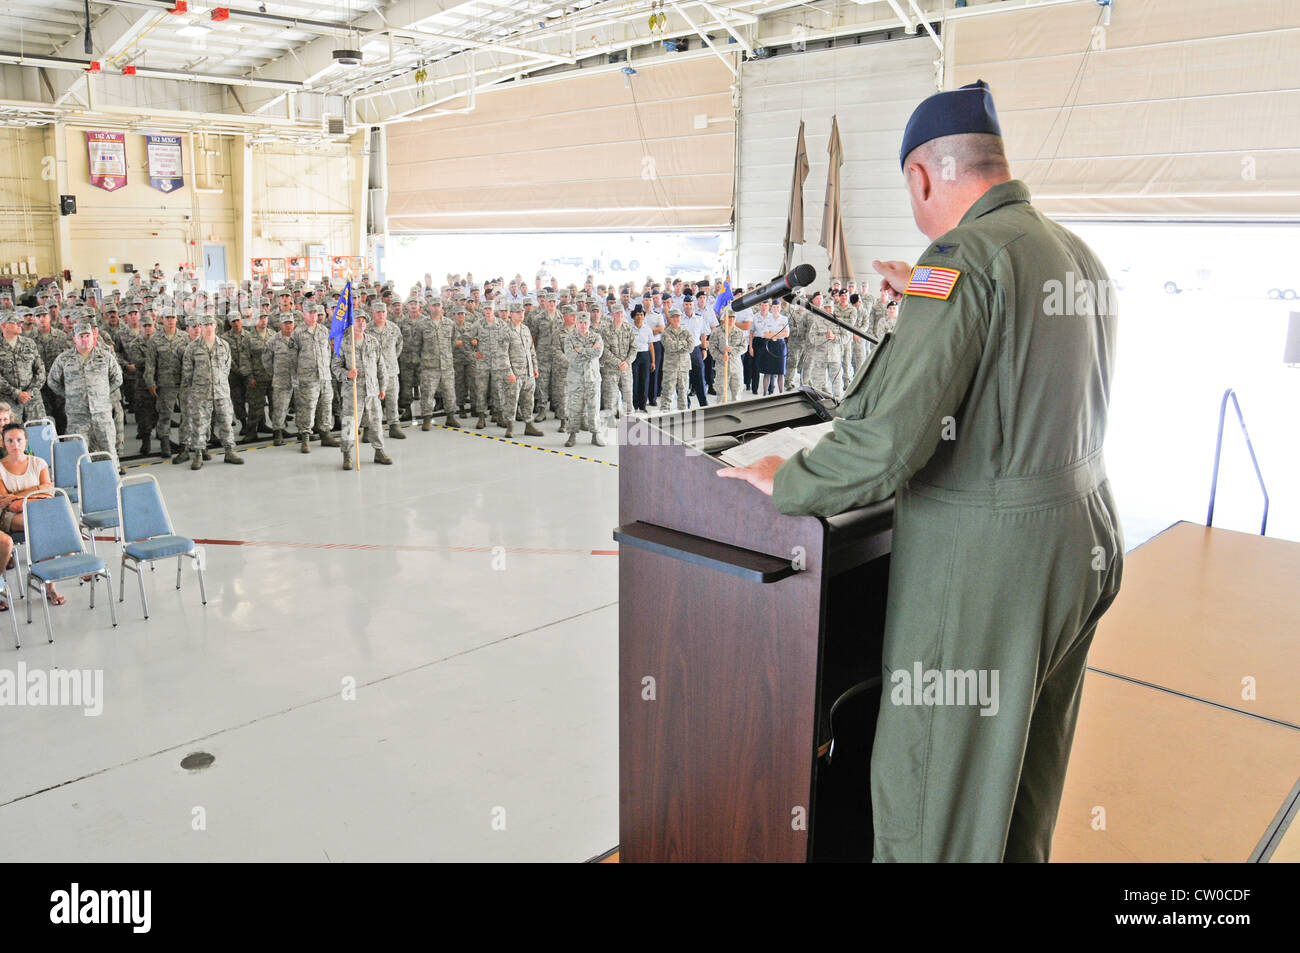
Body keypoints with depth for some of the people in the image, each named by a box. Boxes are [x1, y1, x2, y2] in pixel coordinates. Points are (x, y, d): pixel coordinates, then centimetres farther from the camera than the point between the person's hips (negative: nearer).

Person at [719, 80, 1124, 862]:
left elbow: (887, 439, -25)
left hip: (986, 558, -9)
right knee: (1028, 779, 24)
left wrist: (785, 483, -10)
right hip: (1087, 539, 9)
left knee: (932, 794, 5)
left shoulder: (962, 256, -18)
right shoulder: (1079, 252, 9)